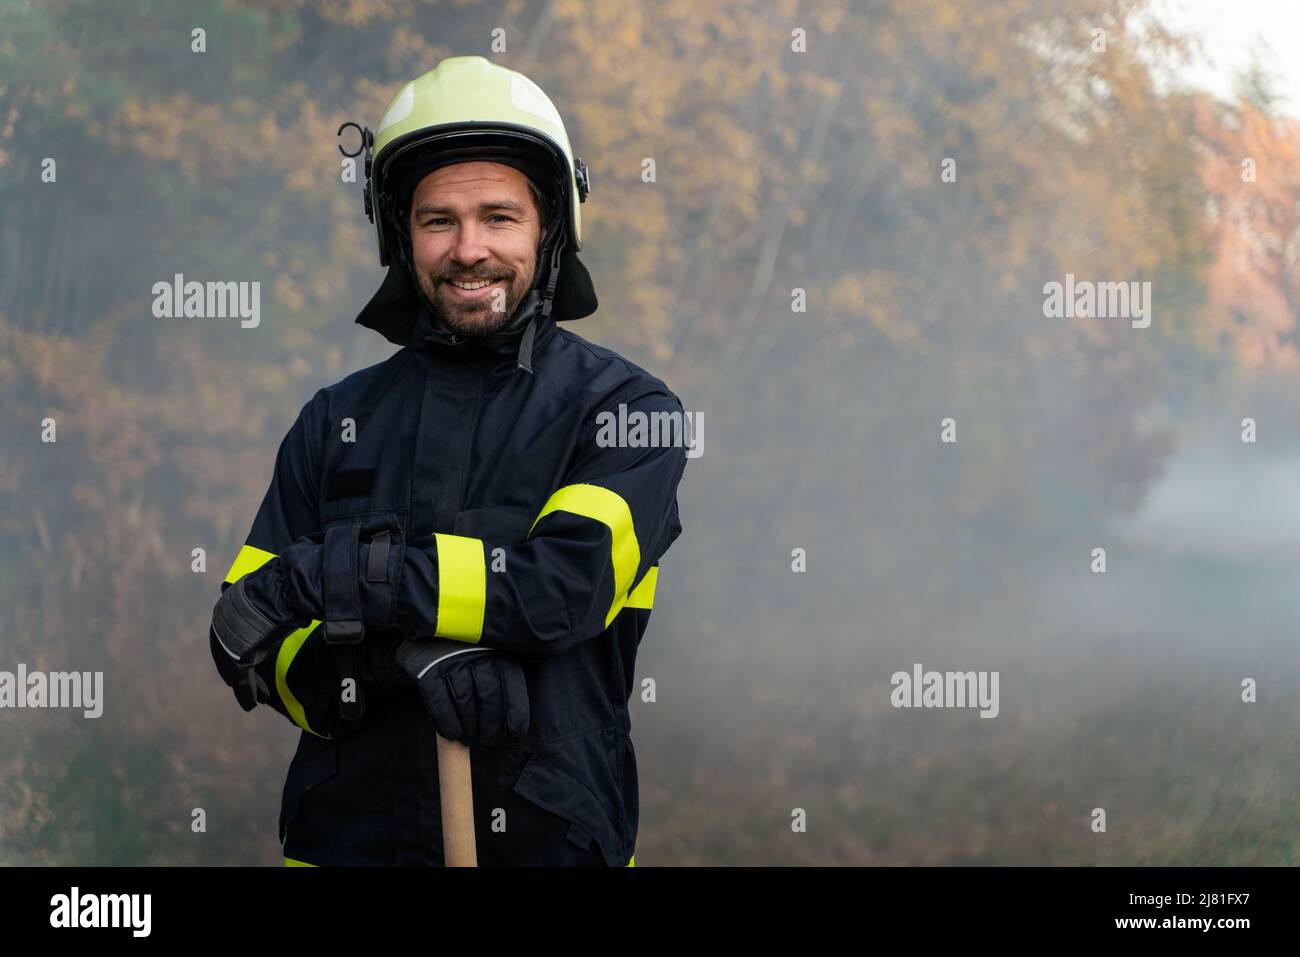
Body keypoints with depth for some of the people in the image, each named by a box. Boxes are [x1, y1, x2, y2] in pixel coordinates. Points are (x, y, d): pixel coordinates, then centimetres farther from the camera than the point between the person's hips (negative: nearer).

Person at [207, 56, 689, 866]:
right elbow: (249, 644, 0)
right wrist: (394, 657, -20)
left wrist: (331, 578, -19)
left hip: (550, 837, -2)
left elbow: (565, 586, -18)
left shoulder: (627, 407, -3)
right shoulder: (338, 421, 6)